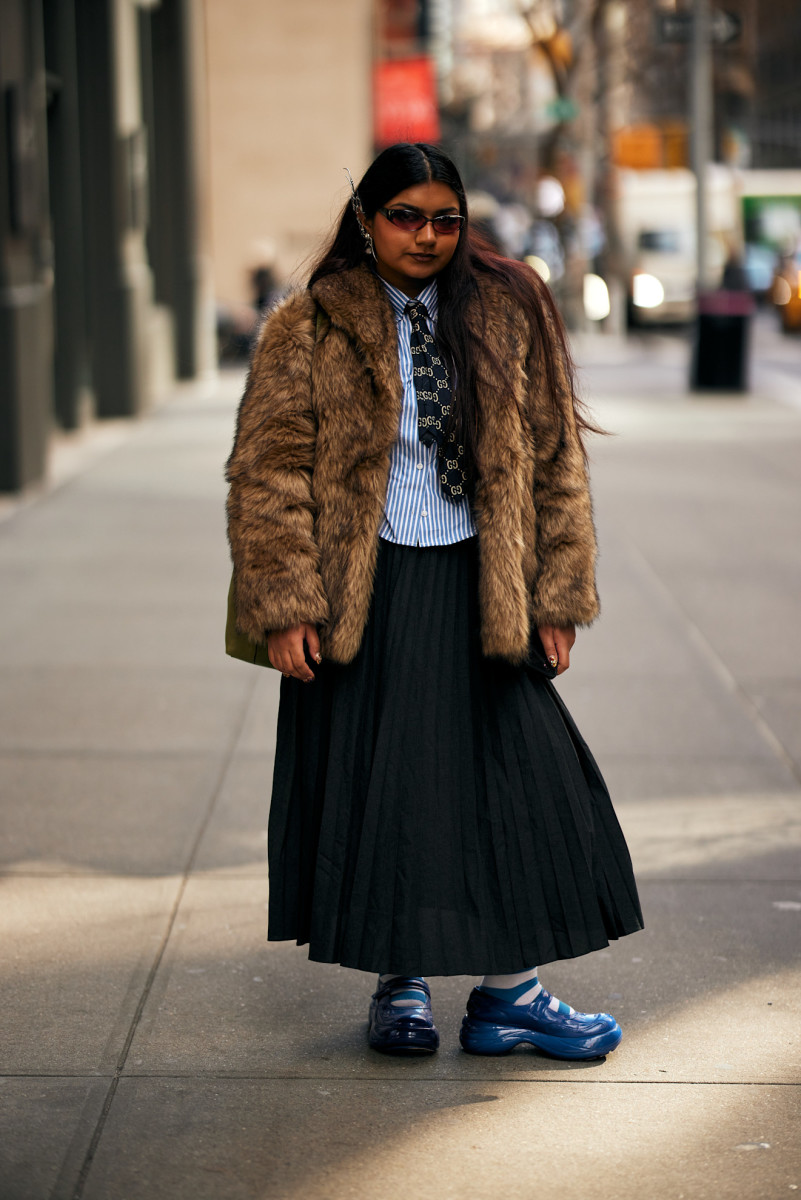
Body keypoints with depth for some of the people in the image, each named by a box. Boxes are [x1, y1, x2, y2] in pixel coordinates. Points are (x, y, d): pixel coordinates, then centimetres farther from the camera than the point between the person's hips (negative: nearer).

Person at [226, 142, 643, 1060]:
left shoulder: (508, 314, 6)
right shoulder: (309, 332, -1)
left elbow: (555, 459, 8)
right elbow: (268, 471, -3)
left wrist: (557, 596, 2)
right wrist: (284, 605, -12)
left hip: (478, 589, 2)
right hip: (362, 596, -2)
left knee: (515, 776, 0)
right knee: (376, 786, 3)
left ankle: (507, 991, 11)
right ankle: (398, 985, 19)